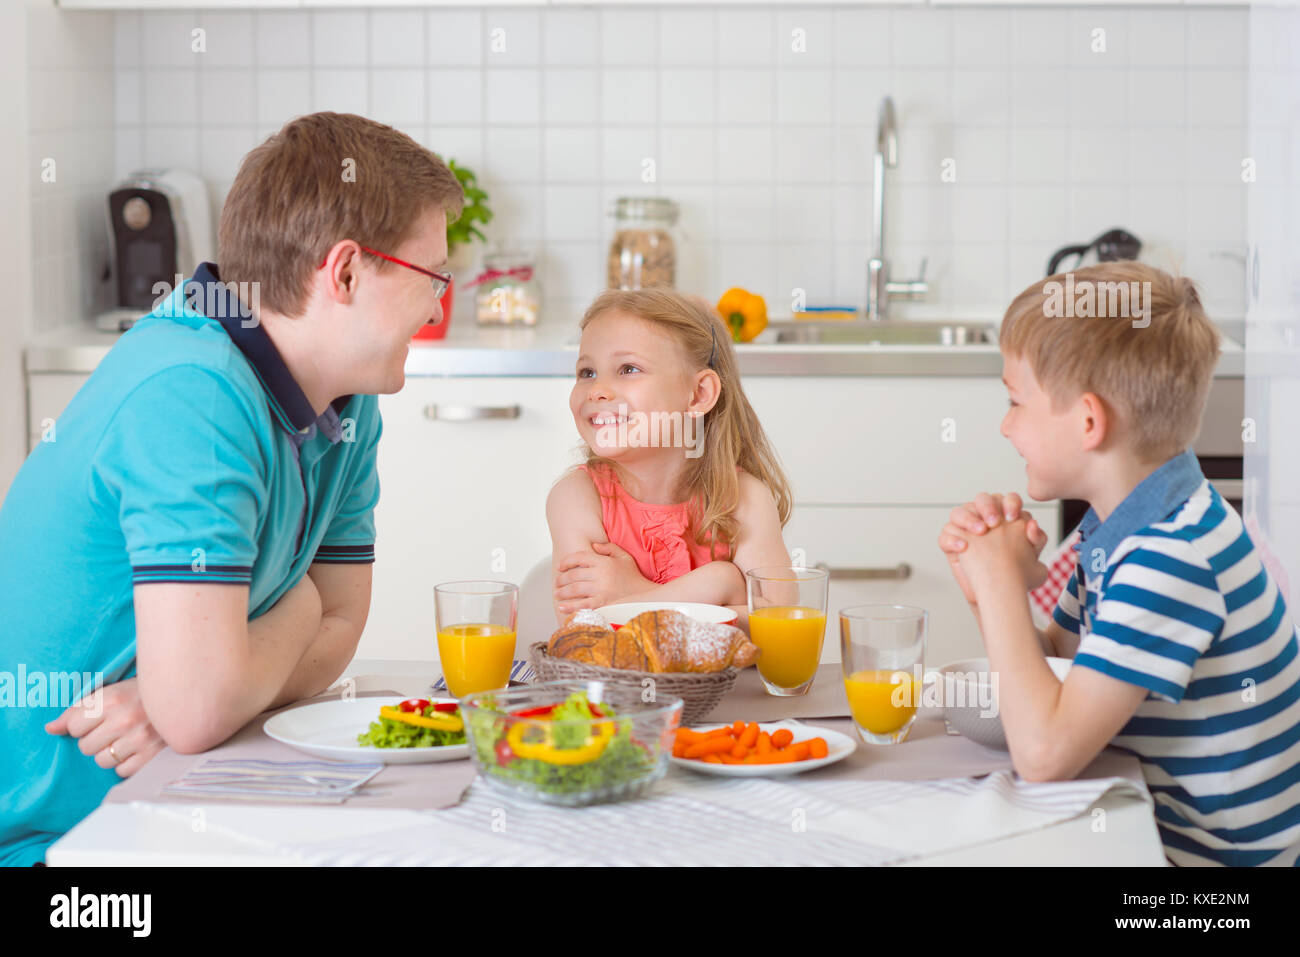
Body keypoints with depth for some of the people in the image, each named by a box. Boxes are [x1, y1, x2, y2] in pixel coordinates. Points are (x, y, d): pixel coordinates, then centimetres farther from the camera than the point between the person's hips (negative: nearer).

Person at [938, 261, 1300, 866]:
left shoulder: (1173, 560, -27)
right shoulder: (1122, 528, 4)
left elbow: (1044, 753, -32)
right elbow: (1050, 670, 15)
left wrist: (1001, 580, -21)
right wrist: (985, 589, -4)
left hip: (1213, 852, -8)